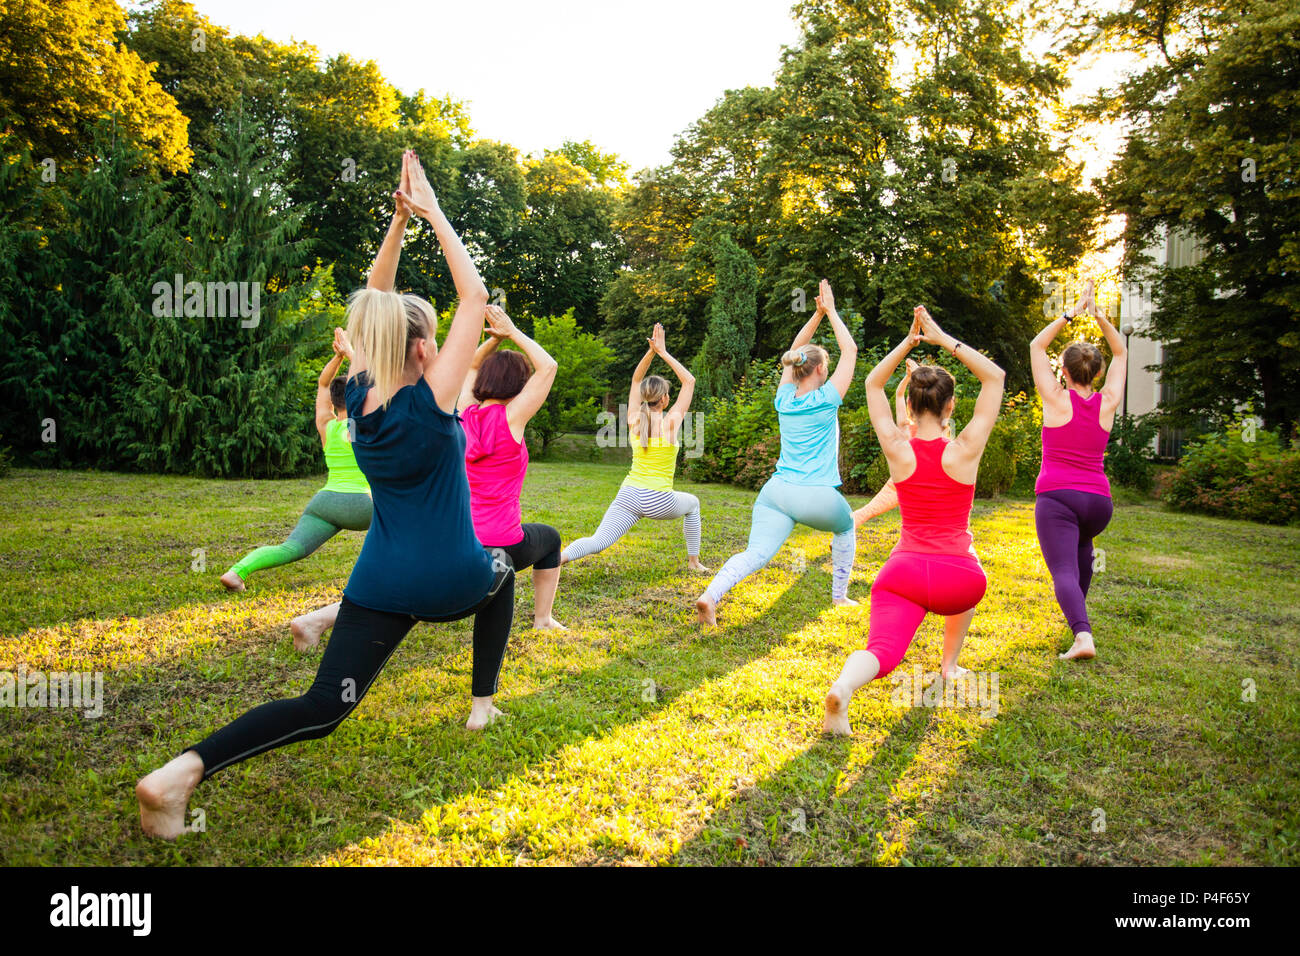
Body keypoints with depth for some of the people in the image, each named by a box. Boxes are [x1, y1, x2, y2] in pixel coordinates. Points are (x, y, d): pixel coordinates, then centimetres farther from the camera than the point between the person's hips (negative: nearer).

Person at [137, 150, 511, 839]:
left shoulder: (359, 399, -1)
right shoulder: (431, 400, -15)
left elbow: (372, 307, 10)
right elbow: (475, 297, -9)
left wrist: (399, 219, 8)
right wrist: (432, 214, -3)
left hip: (381, 586, 4)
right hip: (452, 584, -3)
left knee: (321, 709, 6)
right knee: (502, 571, 31)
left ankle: (184, 769, -16)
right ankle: (482, 704, 30)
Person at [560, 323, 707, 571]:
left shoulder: (634, 421, 4)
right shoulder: (671, 422, -6)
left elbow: (636, 380, 18)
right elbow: (689, 381, 4)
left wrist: (651, 352, 9)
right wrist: (663, 353, 4)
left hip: (630, 494, 3)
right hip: (659, 501, -2)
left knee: (597, 542, -7)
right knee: (692, 504, 31)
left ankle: (557, 558, -34)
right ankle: (693, 561, 33)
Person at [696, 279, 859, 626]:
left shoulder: (784, 399, 9)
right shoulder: (826, 400, -4)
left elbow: (794, 352, 24)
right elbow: (850, 350, 6)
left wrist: (818, 314, 24)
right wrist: (830, 312, 13)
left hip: (776, 492, 4)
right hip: (818, 498, -3)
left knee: (756, 553, -8)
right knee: (846, 527, 28)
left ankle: (710, 595, -32)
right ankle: (840, 595, 33)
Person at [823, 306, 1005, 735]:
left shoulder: (897, 449, 0)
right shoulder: (964, 451, -5)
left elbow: (873, 384, 15)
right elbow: (995, 377, 4)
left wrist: (909, 341, 7)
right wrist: (944, 339, -1)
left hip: (902, 573, 0)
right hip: (956, 579, 1)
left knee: (882, 651, -10)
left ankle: (842, 688, -45)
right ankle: (949, 665, 39)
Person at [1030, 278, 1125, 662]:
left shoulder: (1057, 399, -3)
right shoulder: (1107, 403, 5)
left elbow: (1036, 346, 9)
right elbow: (1120, 352, 21)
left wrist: (1072, 313, 7)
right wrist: (1099, 314, 12)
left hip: (1056, 496, -4)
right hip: (1099, 500, 5)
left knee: (1063, 570, -12)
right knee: (1082, 540, 35)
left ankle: (1082, 633, -33)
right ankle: (1077, 607, 41)